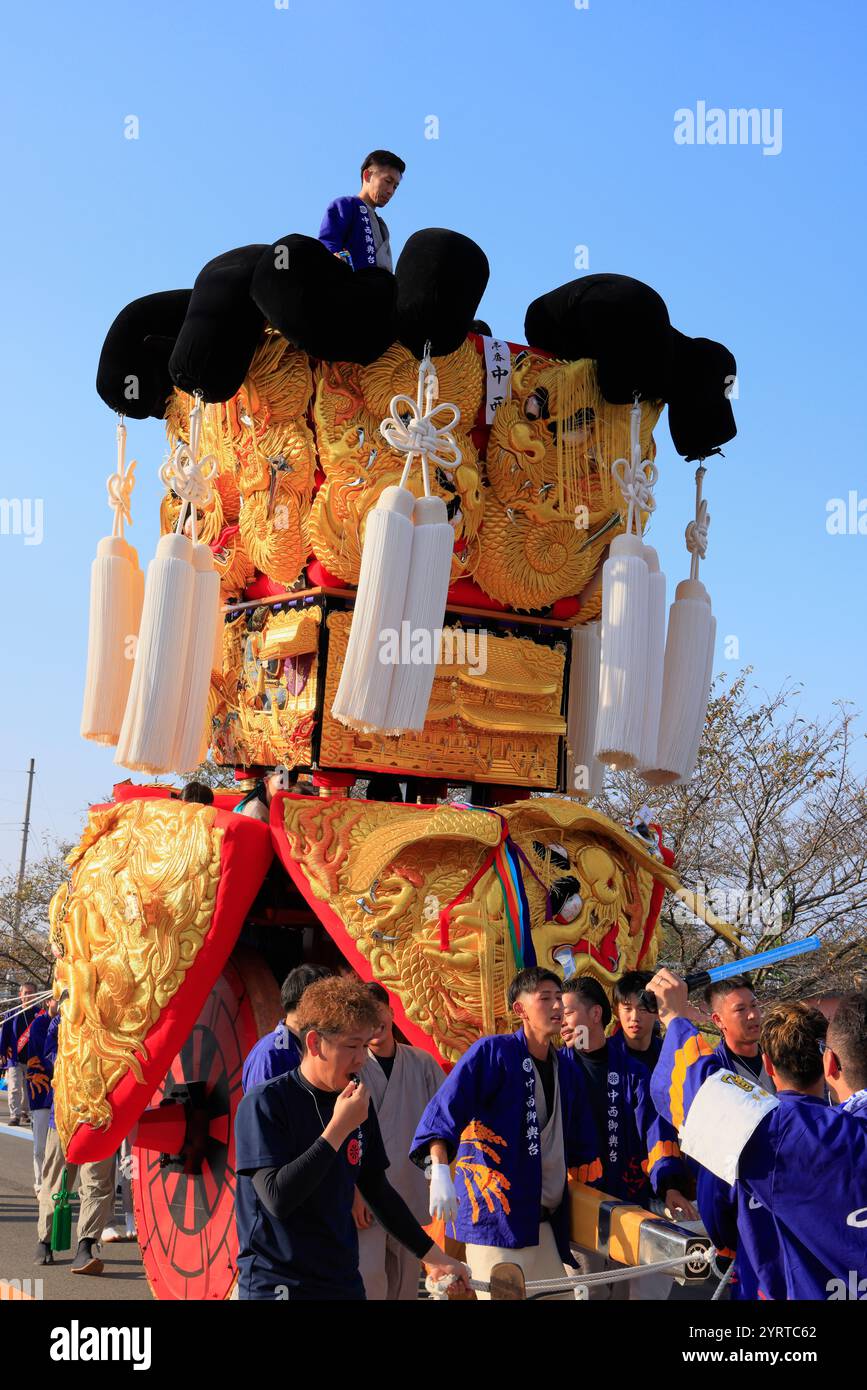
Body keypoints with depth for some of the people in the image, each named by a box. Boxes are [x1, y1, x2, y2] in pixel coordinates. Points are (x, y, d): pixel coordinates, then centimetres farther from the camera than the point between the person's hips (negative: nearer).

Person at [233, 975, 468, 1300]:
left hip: (344, 1282, 6)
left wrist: (431, 1255, 14)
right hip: (276, 1284, -6)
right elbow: (277, 1198, -24)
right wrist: (339, 1128, -23)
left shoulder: (357, 1105, 5)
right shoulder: (264, 1103, -14)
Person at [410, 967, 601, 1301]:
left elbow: (581, 1147, 21)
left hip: (547, 1221, 7)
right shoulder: (492, 1053, -6)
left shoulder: (566, 1074, 15)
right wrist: (440, 1171, -32)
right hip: (495, 1216, -7)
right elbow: (445, 1109, -18)